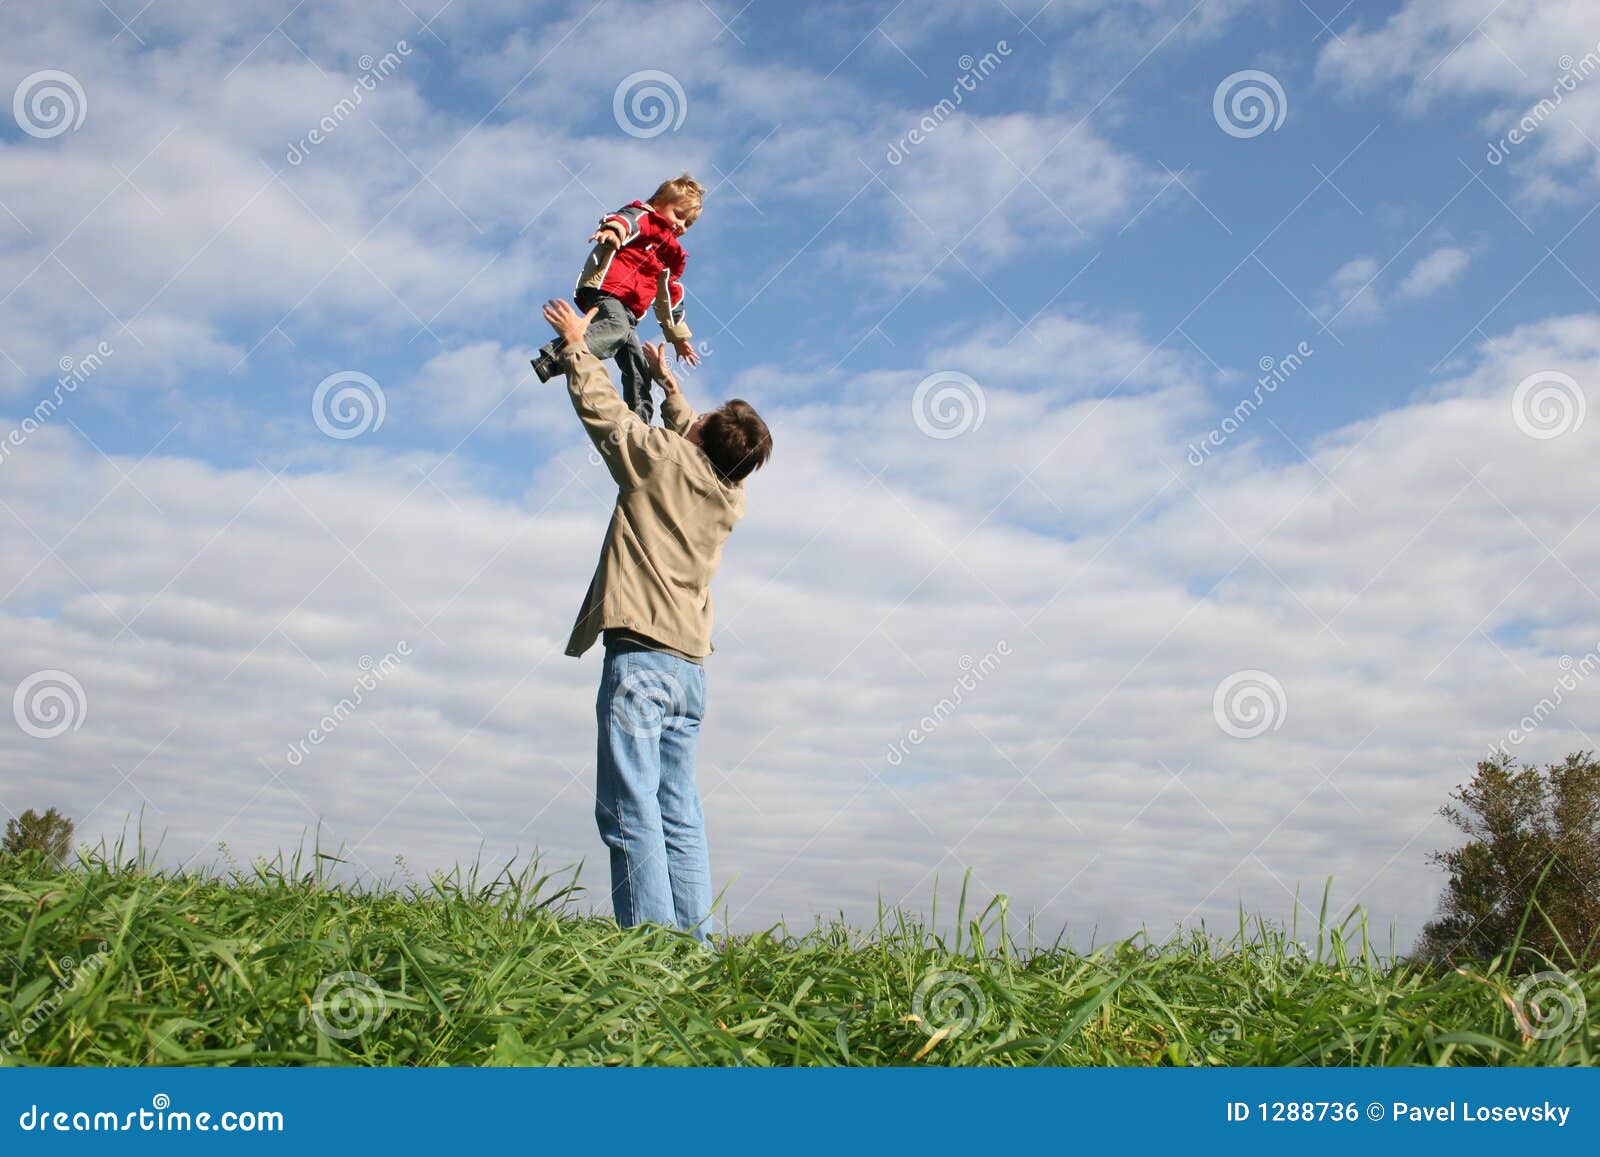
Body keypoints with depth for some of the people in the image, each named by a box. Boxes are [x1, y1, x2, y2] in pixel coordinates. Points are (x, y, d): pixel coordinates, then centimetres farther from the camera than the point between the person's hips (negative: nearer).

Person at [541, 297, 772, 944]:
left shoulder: (661, 458, -4)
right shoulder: (731, 497, 14)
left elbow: (600, 407, 8)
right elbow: (693, 441, 34)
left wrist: (576, 345, 24)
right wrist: (666, 382, 47)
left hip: (640, 657, -7)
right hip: (691, 667, 7)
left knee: (630, 814, -10)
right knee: (681, 818, 7)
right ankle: (696, 944, 3)